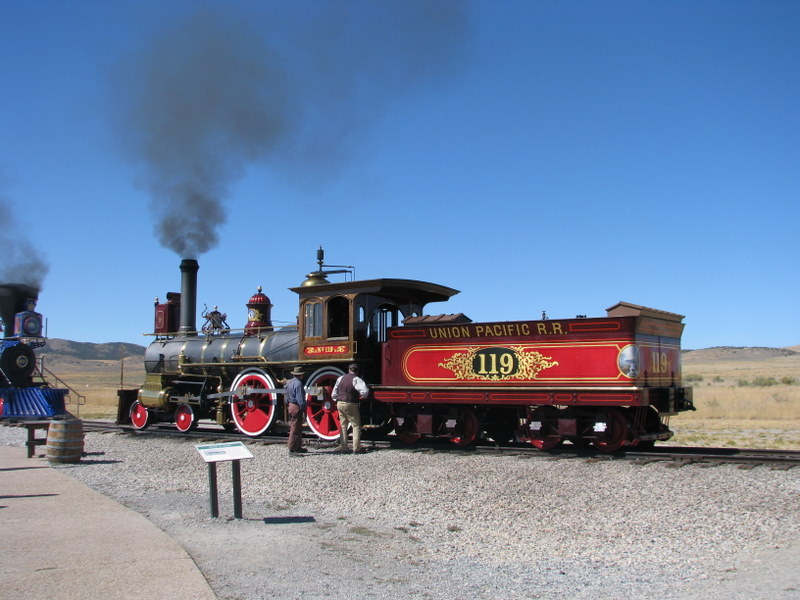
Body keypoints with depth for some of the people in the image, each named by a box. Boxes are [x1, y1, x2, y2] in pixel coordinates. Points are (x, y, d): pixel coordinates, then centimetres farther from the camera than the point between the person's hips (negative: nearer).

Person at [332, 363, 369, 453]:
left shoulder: (340, 378, 10)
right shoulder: (356, 380, -9)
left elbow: (334, 394, 13)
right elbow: (365, 391, -21)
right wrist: (362, 396, -1)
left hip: (340, 404, 6)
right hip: (350, 405, -6)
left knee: (343, 426, 15)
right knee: (356, 425, 2)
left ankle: (343, 447, 14)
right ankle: (356, 448, -2)